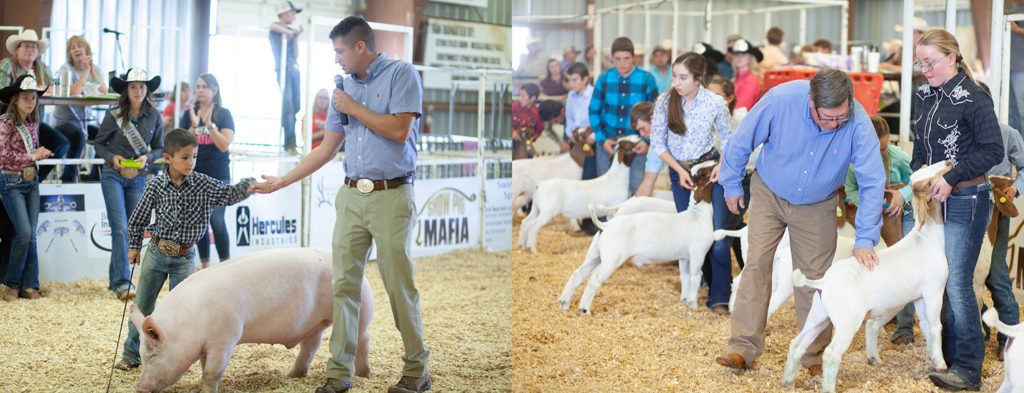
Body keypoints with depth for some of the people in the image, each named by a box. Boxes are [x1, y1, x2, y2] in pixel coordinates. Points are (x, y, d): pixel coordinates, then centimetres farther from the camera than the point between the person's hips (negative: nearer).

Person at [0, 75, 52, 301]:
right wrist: (32, 156, -13)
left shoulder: (32, 123, 10)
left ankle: (29, 285, 8)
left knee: (31, 234, 4)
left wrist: (41, 153, 3)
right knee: (24, 233, -13)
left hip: (31, 181, 6)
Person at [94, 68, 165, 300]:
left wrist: (147, 157, -11)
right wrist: (112, 157, -13)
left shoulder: (154, 117, 0)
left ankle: (115, 279, 19)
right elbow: (98, 144, 4)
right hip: (113, 175, -3)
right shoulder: (114, 116, -6)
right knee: (120, 228, -12)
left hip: (138, 177, 3)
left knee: (132, 229, 6)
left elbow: (159, 148, 9)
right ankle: (123, 283, -15)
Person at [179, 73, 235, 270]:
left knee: (217, 221, -11)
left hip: (218, 175, -3)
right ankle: (205, 265, 13)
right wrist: (193, 126, -14)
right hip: (194, 175, 4)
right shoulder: (189, 114, 9)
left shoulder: (224, 114, 0)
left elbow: (224, 145, -10)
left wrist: (209, 124, -20)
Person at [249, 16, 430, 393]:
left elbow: (400, 131, -15)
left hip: (391, 195, -6)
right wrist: (281, 182, 16)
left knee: (399, 286, -3)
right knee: (344, 284, 3)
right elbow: (327, 148, 18)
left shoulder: (402, 74, -4)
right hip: (351, 195, 6)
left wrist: (353, 108, -7)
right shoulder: (345, 86, 15)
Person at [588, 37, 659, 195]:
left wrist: (647, 140, -8)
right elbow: (594, 111, 8)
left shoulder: (647, 79, -3)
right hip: (608, 140, 2)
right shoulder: (604, 79, 2)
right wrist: (602, 139, -3)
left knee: (638, 187, -9)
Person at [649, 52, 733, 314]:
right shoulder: (665, 101, -12)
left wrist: (721, 165, -14)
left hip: (709, 168, -2)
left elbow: (728, 138, 2)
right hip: (679, 170, 2)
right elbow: (657, 143, -3)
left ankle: (719, 297, -4)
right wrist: (680, 171, -11)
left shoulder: (715, 103, -15)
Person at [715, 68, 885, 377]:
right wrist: (732, 185, 0)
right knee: (757, 263, -9)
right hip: (770, 193, 0)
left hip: (816, 206, 1)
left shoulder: (857, 122, -29)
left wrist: (865, 240, -31)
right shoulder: (781, 100, -30)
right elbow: (741, 142, -13)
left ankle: (816, 355, 15)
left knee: (814, 275, 3)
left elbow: (872, 181, -25)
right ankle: (743, 347, -5)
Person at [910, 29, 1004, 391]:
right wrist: (918, 173, 3)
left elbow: (993, 151, -16)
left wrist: (952, 177, -20)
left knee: (957, 283, -8)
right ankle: (950, 358, 19)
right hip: (935, 199, 8)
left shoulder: (973, 99, -12)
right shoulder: (924, 97, 10)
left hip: (966, 201, -8)